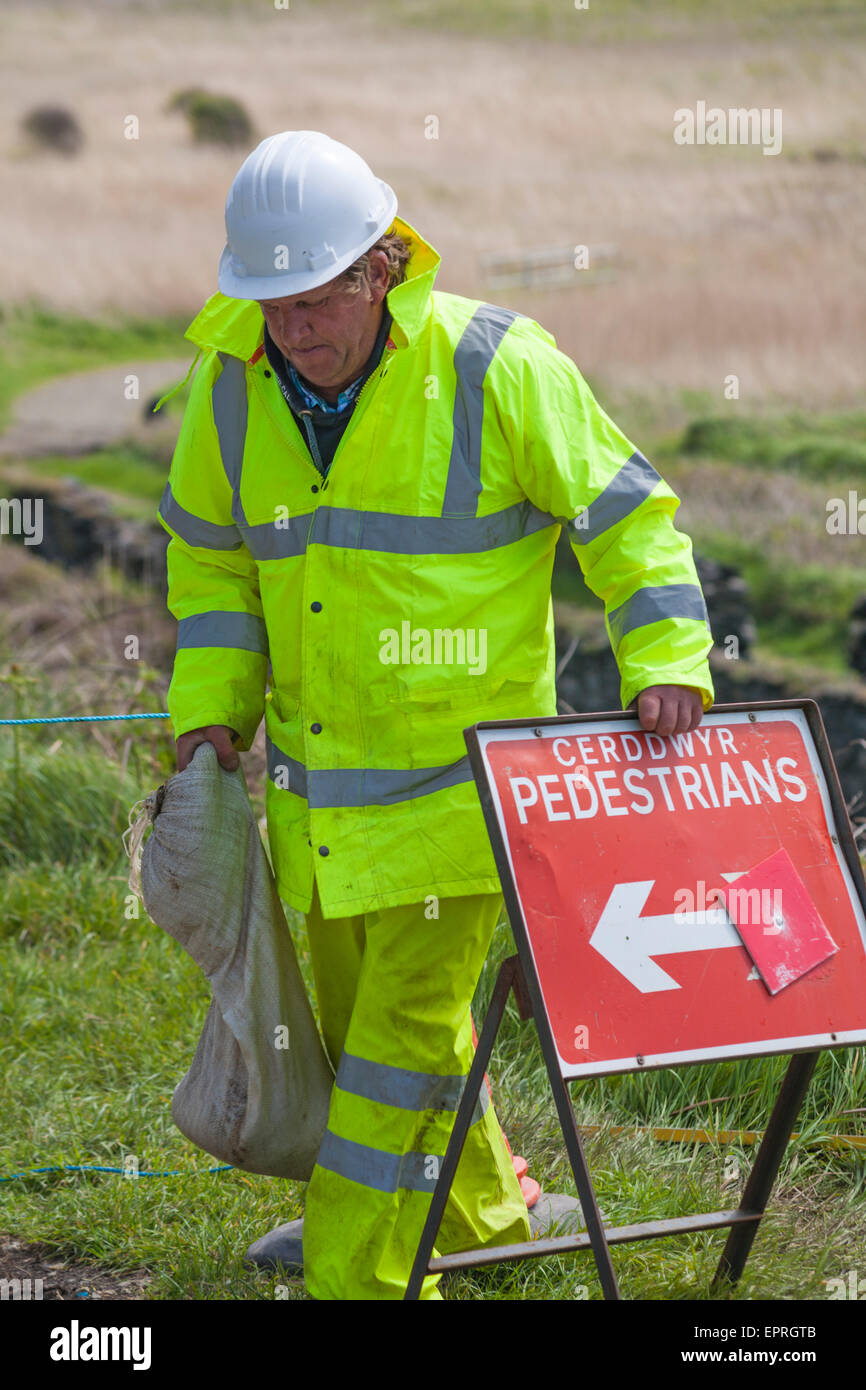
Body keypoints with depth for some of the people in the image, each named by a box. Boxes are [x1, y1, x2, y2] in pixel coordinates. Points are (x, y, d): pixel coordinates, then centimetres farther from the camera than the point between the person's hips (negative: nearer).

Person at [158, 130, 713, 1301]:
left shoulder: (496, 368, -16)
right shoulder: (233, 385, -3)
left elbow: (628, 519, -8)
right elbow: (211, 554, 14)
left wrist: (666, 662, -20)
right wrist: (210, 705, 4)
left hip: (459, 774, -6)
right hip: (319, 784, 6)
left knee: (408, 1020, -7)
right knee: (362, 1007, 18)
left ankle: (356, 1273, 1)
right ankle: (475, 1211, 40)